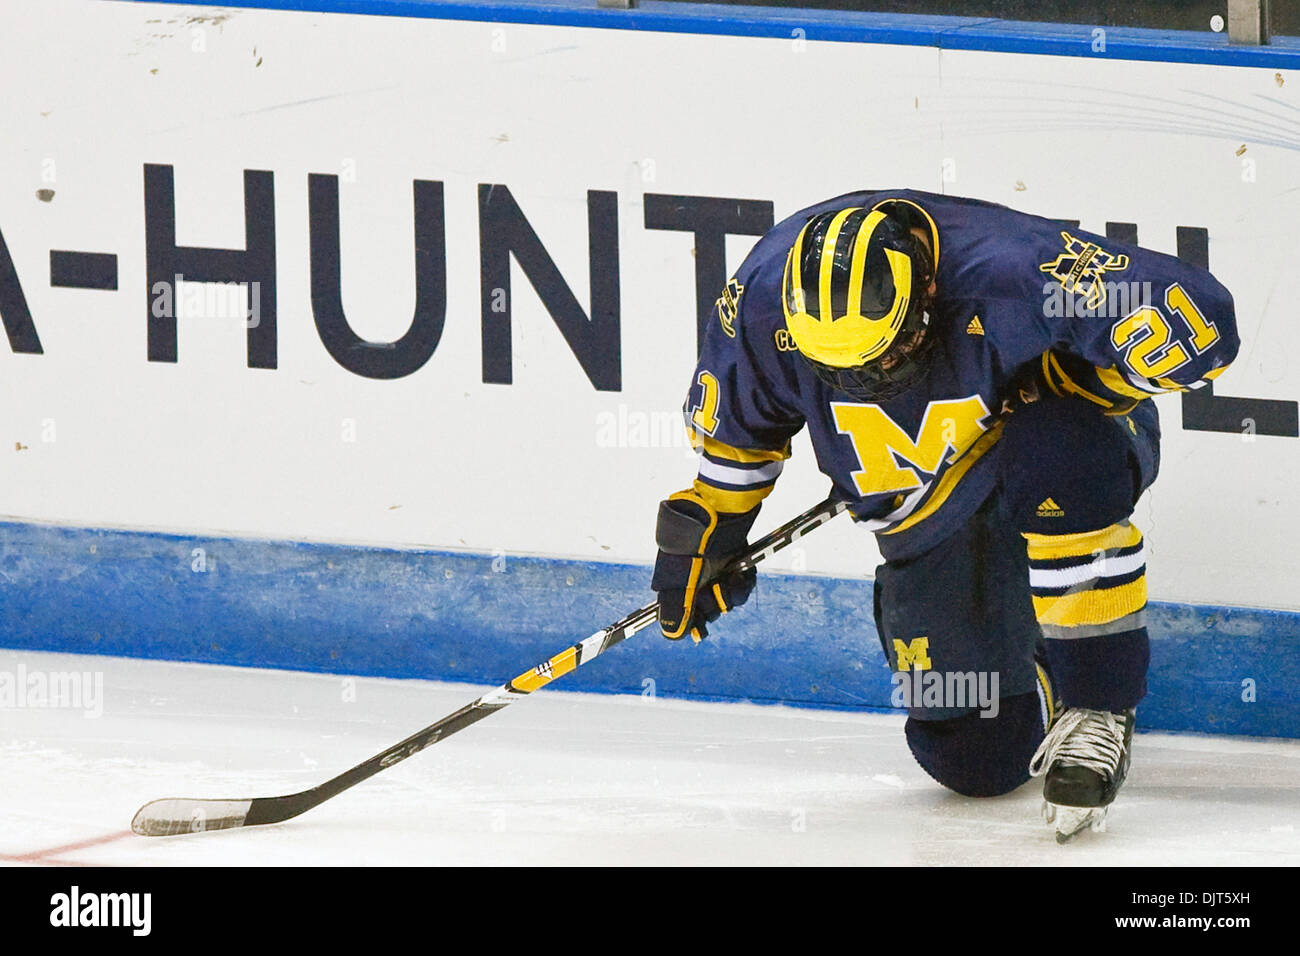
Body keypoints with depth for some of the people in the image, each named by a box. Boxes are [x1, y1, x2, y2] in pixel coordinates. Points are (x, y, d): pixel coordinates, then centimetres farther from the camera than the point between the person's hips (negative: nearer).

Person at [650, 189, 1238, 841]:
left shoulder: (1010, 273, -38)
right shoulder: (765, 295, -23)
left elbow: (1195, 321, -38)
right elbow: (738, 419, 1)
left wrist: (1049, 379, -30)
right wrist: (706, 520, 7)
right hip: (930, 515, 4)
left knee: (1062, 459, -43)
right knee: (978, 761, -1)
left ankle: (1097, 707, -27)